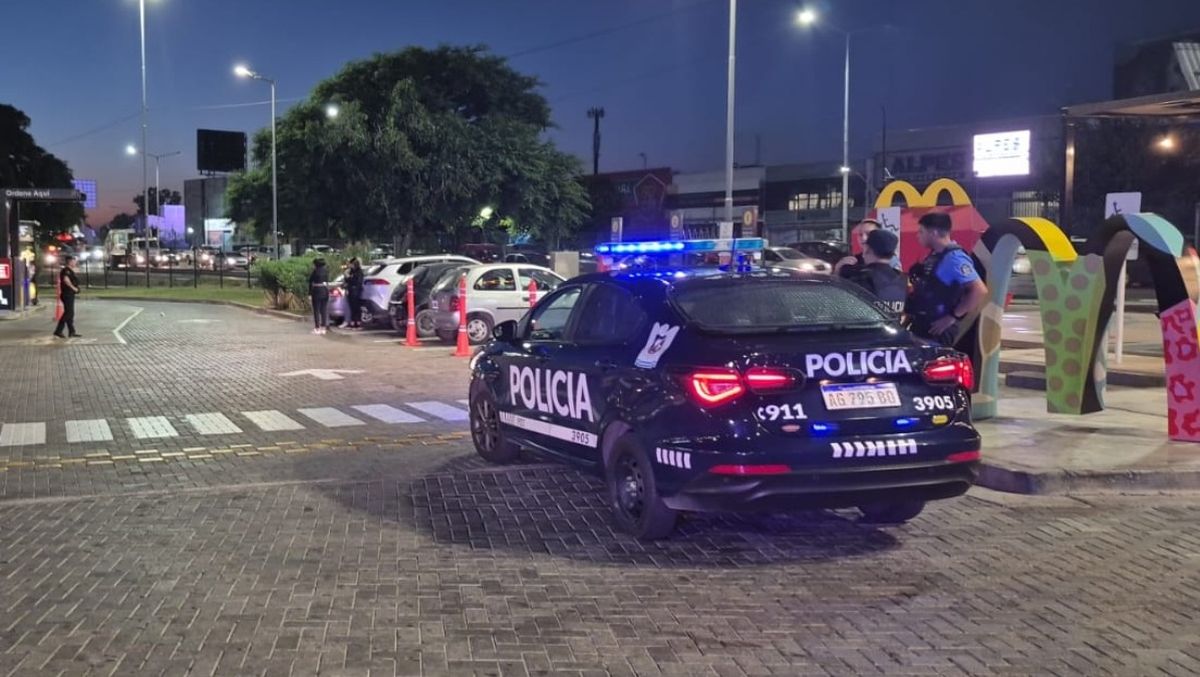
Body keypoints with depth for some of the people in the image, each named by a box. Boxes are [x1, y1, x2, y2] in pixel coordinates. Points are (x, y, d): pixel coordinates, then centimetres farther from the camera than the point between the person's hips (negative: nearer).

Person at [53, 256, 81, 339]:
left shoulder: (70, 271, 17)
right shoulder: (67, 270, -14)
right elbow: (66, 279, -31)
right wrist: (73, 287, -22)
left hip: (70, 295, 10)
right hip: (67, 294, -10)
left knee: (70, 313, 11)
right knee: (68, 313, -10)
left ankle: (72, 332, 15)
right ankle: (58, 331, -8)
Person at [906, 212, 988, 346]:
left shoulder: (954, 258, -16)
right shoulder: (933, 257, 13)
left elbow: (980, 291, -24)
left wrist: (954, 317, -20)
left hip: (939, 330, -10)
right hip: (922, 326, 10)